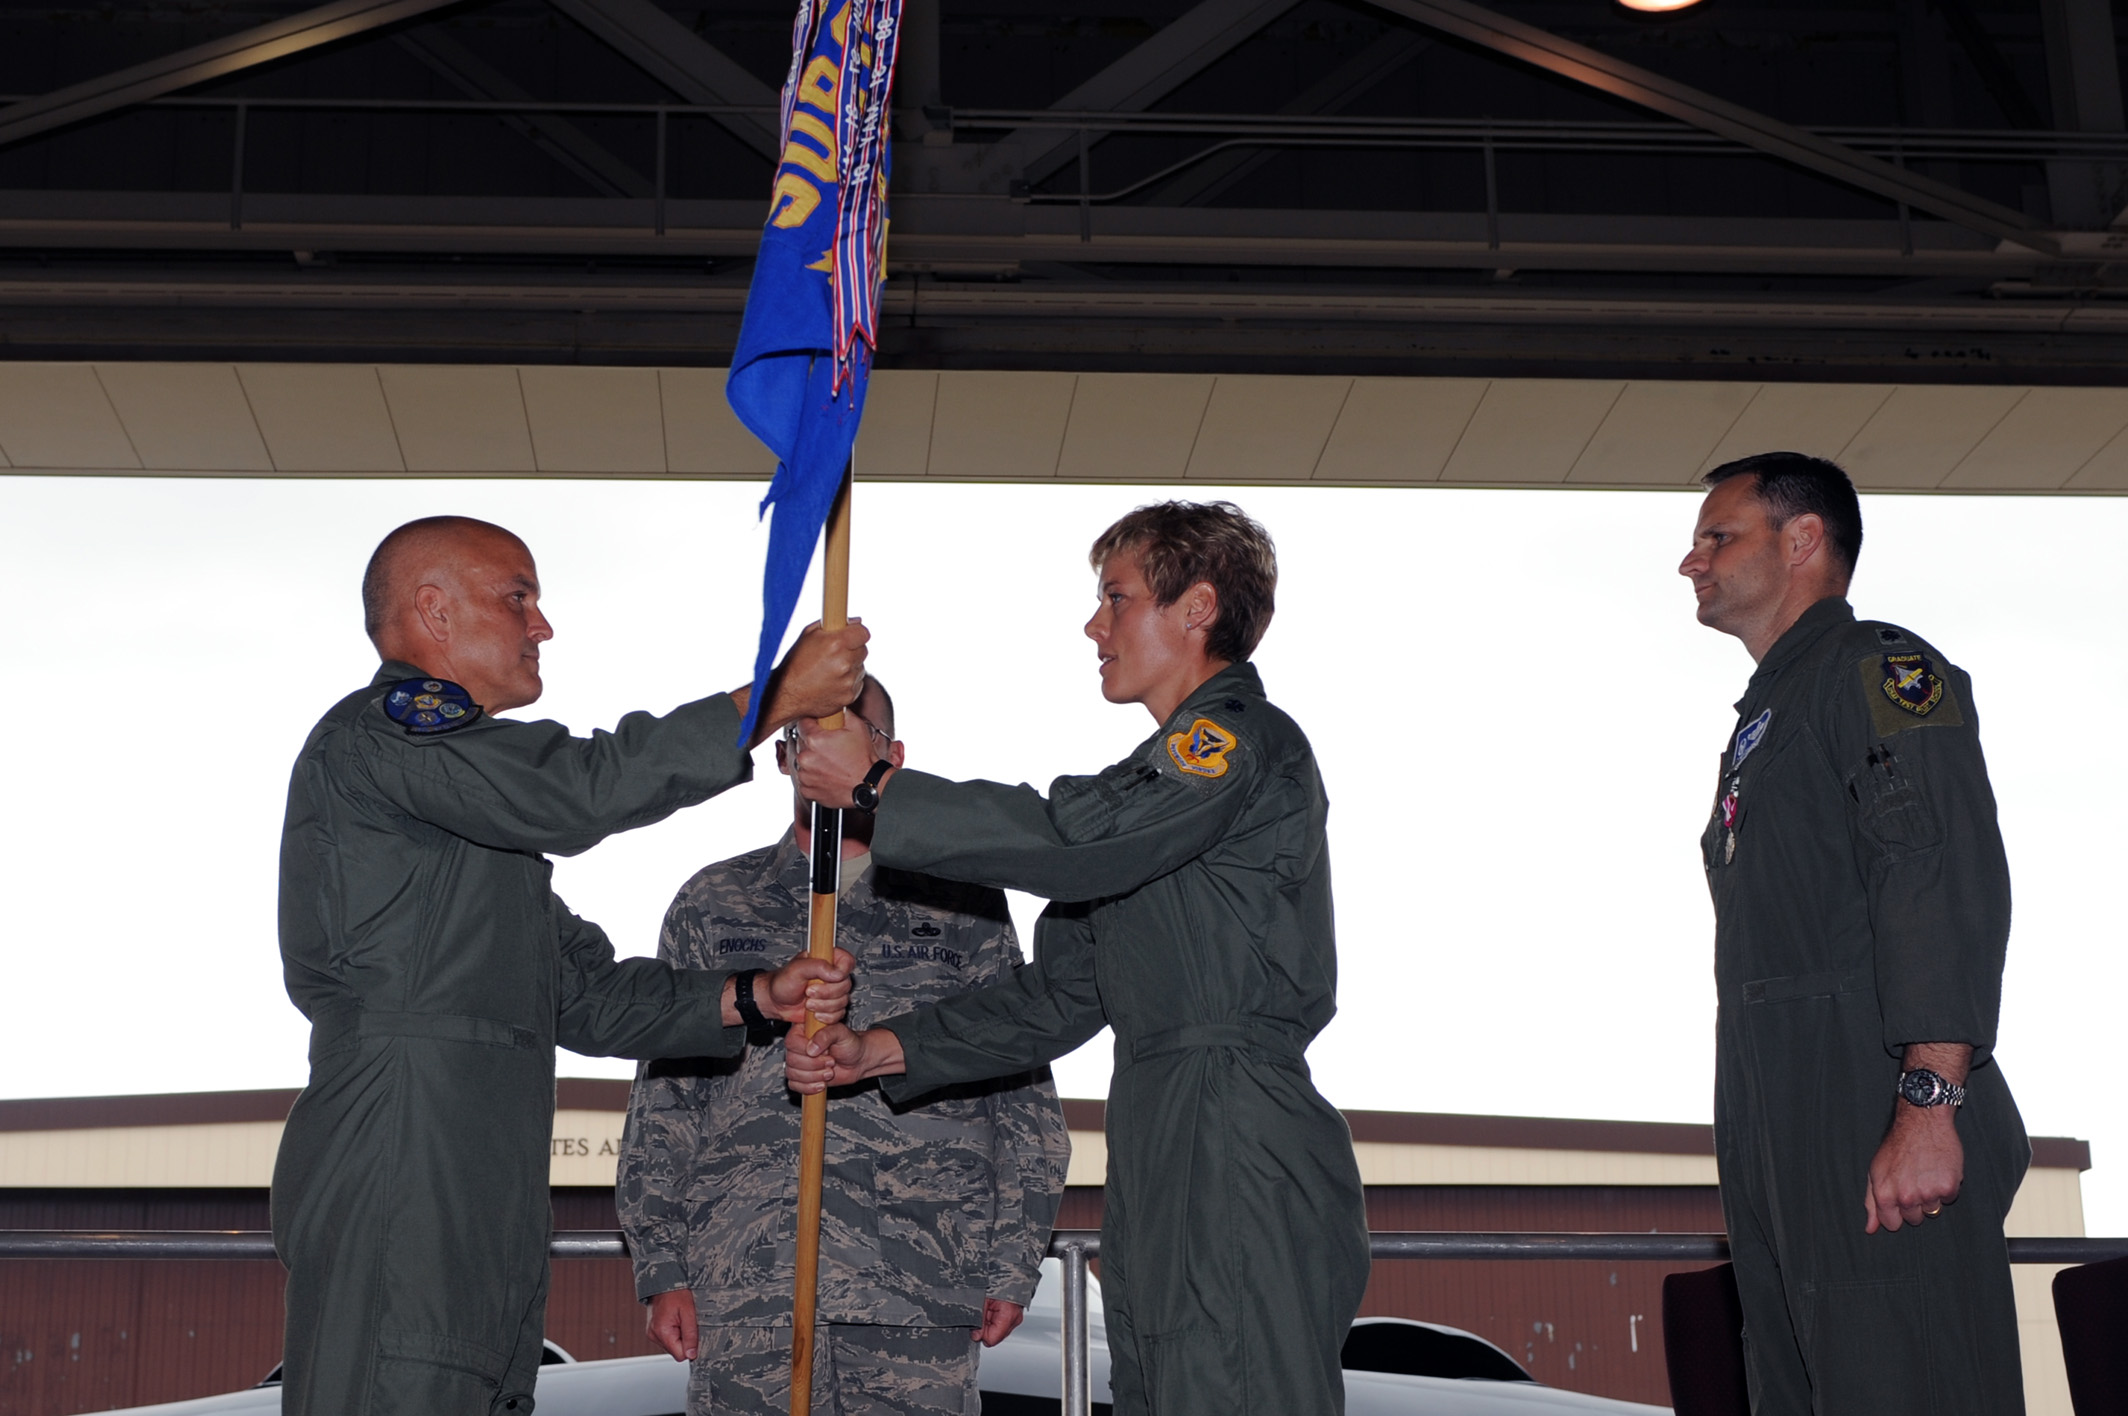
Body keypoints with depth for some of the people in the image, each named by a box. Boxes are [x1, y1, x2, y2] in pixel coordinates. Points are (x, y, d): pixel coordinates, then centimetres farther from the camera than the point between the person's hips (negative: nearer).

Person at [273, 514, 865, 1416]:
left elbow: (584, 995, 23)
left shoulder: (481, 826, 29)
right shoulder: (379, 731, -2)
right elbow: (581, 790, -18)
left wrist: (752, 999, 9)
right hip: (395, 1196, -9)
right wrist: (778, 697, -12)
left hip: (487, 1221, 10)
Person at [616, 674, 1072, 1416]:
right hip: (744, 1294, 0)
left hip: (921, 1297, 0)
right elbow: (661, 1103, 12)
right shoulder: (714, 904, 16)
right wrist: (663, 1271, 2)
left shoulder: (962, 904, 15)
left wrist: (1012, 1270, 4)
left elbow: (1023, 1098, 12)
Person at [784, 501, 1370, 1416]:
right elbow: (1064, 997, 21)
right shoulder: (1147, 782, 25)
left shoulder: (1245, 740, -5)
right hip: (1158, 1165, 9)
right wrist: (883, 1050, 11)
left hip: (1243, 1159, -9)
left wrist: (876, 788, -13)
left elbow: (1073, 841, -21)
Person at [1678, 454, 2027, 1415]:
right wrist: (1760, 1151, 18)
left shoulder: (1876, 670, -2)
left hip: (1875, 1129, -9)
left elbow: (1947, 882, -15)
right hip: (1783, 1150, 9)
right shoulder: (1769, 712, 27)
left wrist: (1928, 1108, -25)